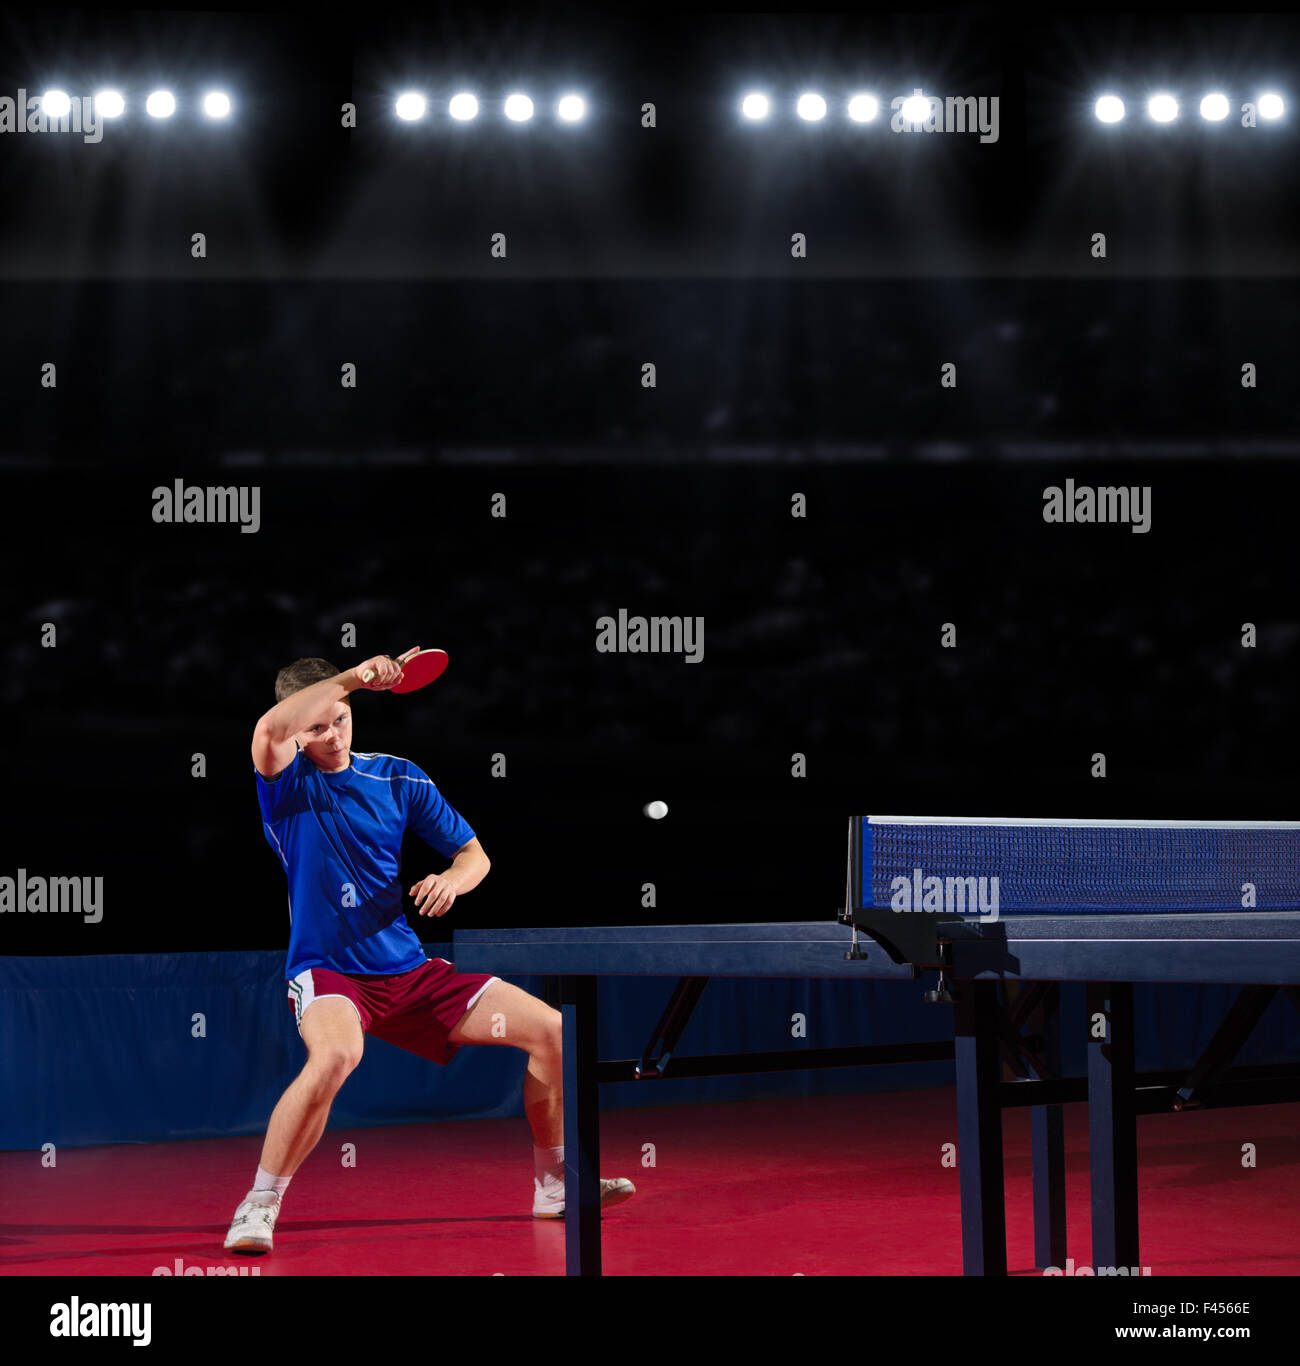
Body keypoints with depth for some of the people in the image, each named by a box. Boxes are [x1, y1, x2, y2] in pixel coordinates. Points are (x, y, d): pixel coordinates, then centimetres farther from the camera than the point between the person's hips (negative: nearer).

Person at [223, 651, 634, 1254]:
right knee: (336, 1053, -40)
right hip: (328, 974, -5)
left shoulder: (398, 778, 8)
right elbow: (268, 732, -29)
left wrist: (452, 880, -11)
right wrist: (352, 676, -27)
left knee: (551, 1030, -1)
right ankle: (257, 1208, -26)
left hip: (409, 971, 5)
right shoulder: (288, 782, -5)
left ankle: (554, 1185, 19)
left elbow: (473, 854, 13)